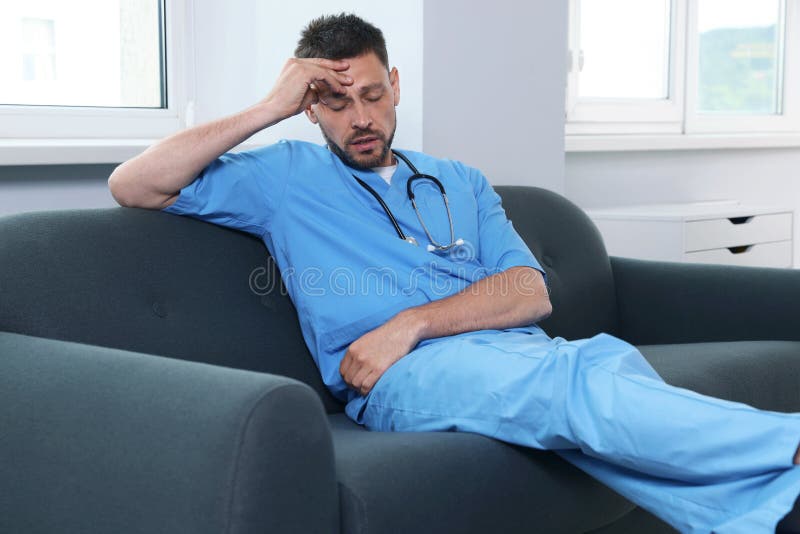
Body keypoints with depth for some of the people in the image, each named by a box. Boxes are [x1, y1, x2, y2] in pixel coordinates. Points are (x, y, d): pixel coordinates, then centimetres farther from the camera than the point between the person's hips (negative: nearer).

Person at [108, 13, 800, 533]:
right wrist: (268, 110, 7)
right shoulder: (282, 177, 20)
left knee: (610, 359, -34)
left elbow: (532, 292, 12)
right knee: (580, 385, -36)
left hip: (516, 351, 4)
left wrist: (412, 323, -6)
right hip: (401, 379, -4)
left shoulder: (459, 182, 27)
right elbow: (133, 185, 9)